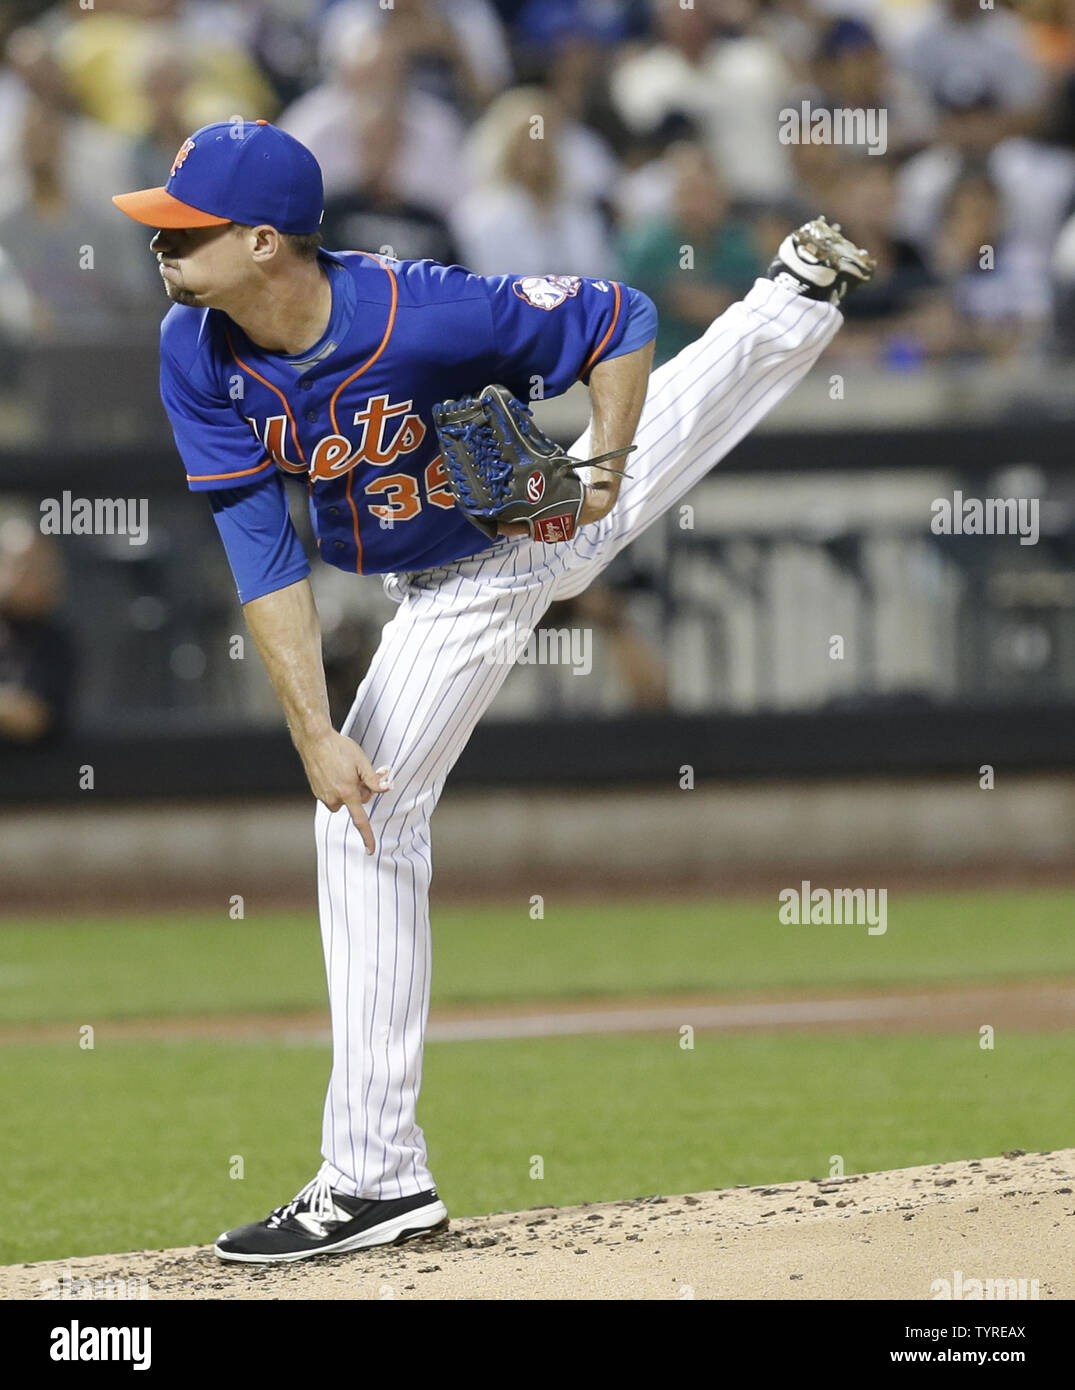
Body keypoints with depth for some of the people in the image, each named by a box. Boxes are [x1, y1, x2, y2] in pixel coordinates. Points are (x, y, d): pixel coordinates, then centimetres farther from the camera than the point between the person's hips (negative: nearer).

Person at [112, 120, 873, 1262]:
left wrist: (600, 476, -31)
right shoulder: (198, 356, -25)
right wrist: (314, 732, -33)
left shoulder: (423, 314, -38)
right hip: (446, 599, 6)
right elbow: (262, 556, -26)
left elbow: (620, 320, -24)